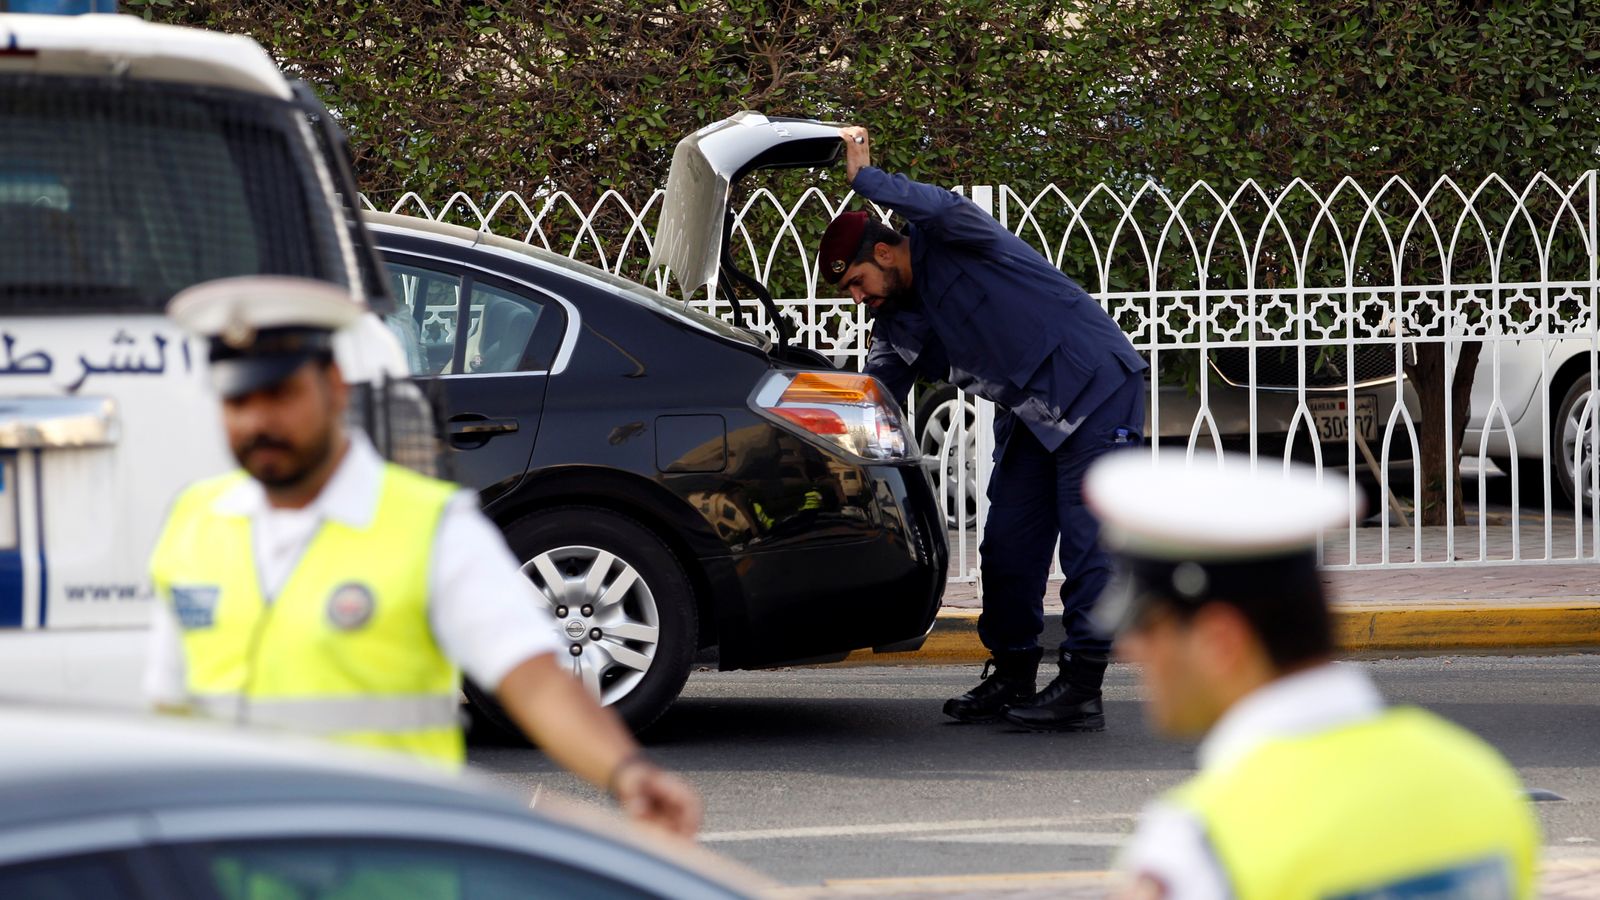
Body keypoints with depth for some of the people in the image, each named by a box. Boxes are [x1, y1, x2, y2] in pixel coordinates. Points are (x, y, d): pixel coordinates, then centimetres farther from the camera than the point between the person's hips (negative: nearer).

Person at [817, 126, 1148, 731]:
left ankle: (1082, 689, -13)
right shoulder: (899, 322, 7)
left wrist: (866, 177, -33)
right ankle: (1012, 675, 17)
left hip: (1096, 390, -9)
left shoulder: (955, 247, -15)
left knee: (1087, 542, -11)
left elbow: (946, 210, -39)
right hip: (1029, 415, 9)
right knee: (1008, 545, 7)